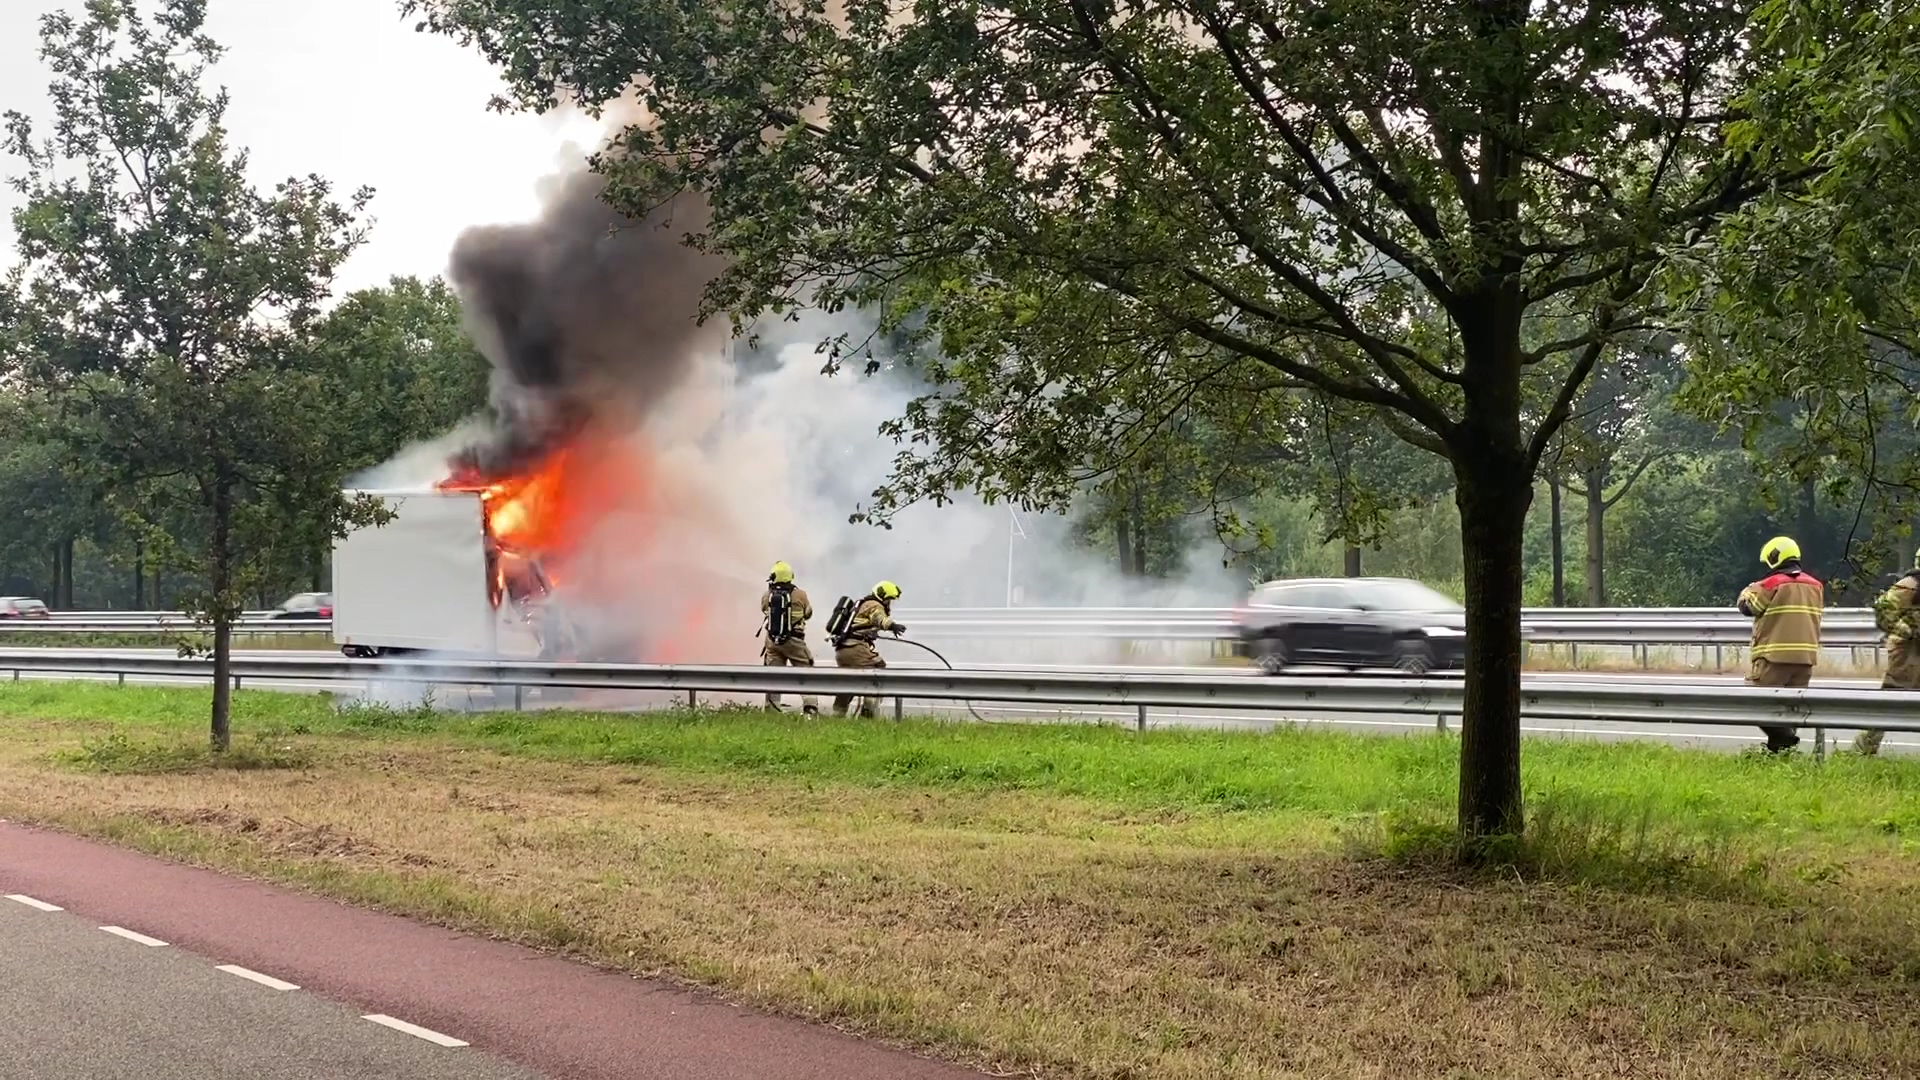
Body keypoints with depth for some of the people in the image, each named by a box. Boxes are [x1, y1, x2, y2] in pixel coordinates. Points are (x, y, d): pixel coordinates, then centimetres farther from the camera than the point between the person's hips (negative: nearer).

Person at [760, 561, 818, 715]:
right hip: (794, 641, -2)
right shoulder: (800, 595, -6)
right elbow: (808, 613, 9)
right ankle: (811, 707, -8)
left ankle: (771, 709, 7)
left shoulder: (766, 596, -3)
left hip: (772, 641, 2)